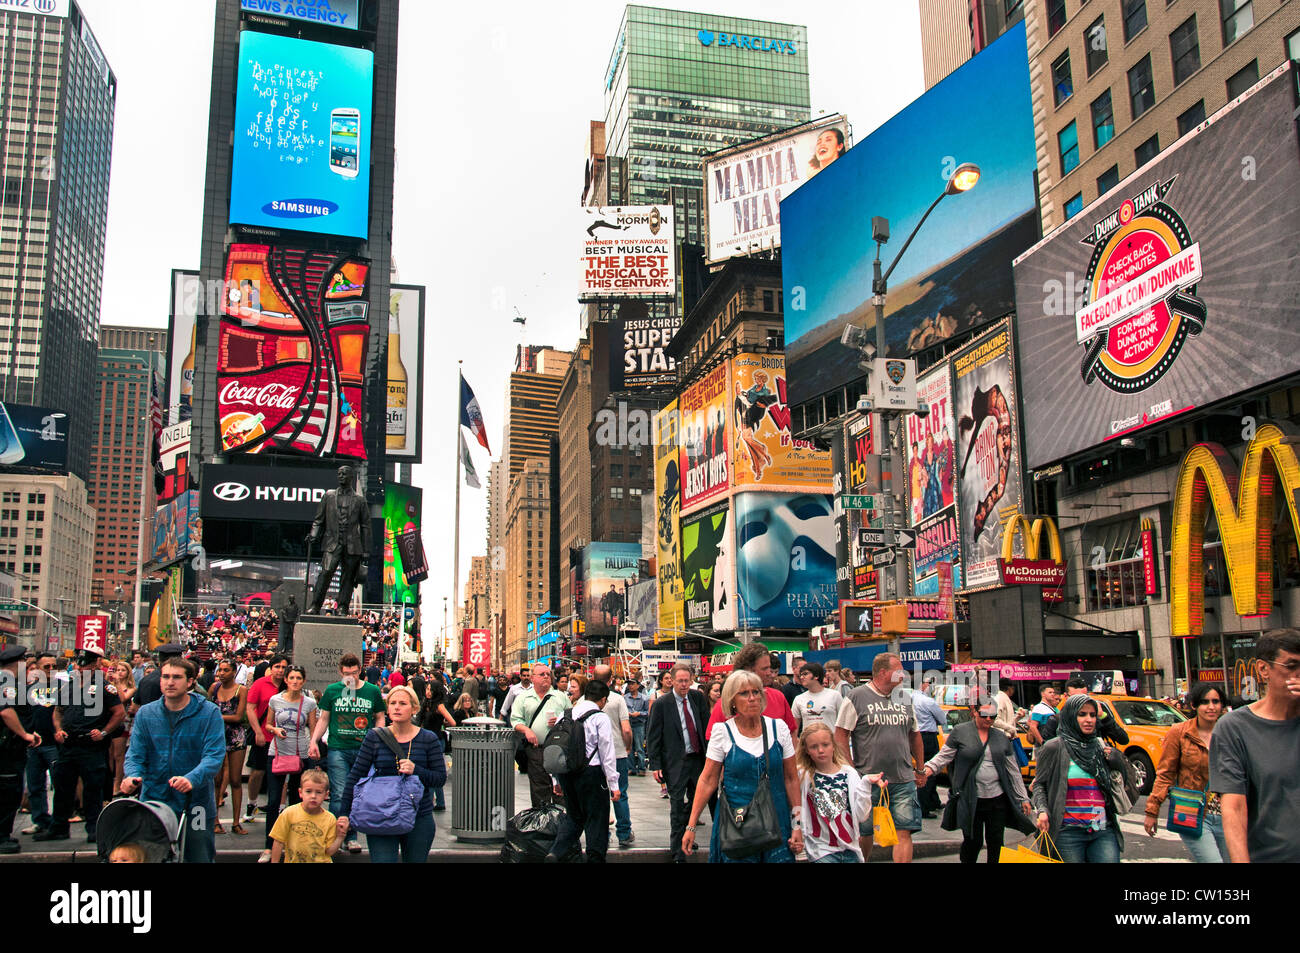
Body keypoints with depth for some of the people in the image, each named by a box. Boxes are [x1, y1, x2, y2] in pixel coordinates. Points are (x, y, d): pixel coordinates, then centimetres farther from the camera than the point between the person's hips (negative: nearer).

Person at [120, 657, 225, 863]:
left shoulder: (209, 713, -5)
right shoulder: (145, 713, 6)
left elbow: (214, 755, -14)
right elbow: (135, 754, 2)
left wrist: (192, 779, -32)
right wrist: (133, 776, -20)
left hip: (196, 805, -2)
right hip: (153, 802, 2)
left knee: (200, 859, 4)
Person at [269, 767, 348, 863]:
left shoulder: (330, 819, -2)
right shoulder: (289, 814, -5)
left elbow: (329, 852, 1)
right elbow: (278, 842, 3)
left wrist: (340, 836, -11)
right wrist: (274, 862, 1)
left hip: (321, 861, -1)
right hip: (293, 861, 1)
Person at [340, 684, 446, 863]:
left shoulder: (428, 739, 1)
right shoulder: (375, 737, 1)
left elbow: (441, 778, -1)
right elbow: (356, 775, 2)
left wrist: (416, 770, -18)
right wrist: (345, 813, -2)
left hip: (419, 818, 1)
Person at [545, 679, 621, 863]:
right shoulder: (600, 718, -7)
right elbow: (607, 753, -8)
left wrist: (557, 780, 20)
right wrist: (614, 785, -4)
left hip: (566, 773, 6)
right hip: (591, 772, -5)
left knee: (573, 817, 17)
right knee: (596, 820, 6)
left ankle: (555, 853, 1)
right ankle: (595, 858, 10)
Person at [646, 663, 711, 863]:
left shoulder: (697, 697, 5)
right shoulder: (661, 704, -7)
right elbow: (652, 737, -5)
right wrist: (655, 765, -10)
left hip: (697, 759, 4)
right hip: (675, 763, -4)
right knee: (677, 807, 0)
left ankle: (686, 836, 37)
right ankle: (678, 854, 9)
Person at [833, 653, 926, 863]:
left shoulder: (905, 698, 12)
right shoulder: (857, 697, -4)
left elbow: (915, 735, 22)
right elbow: (840, 735, -5)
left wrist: (920, 768, 21)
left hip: (903, 780, 4)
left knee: (904, 832, -3)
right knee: (865, 833, 7)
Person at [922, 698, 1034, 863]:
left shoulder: (1002, 738, 10)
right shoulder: (960, 732, -1)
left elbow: (1013, 770, 14)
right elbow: (943, 757, -1)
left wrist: (1023, 798, 13)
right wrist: (927, 770, -18)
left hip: (998, 798, 3)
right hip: (971, 800, -3)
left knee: (995, 841, 6)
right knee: (973, 841, 2)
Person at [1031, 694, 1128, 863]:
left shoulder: (1101, 747, 12)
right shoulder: (1055, 747, -1)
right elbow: (1039, 784, 3)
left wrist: (1116, 759, 5)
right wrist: (1042, 810, -13)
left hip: (1104, 831, 4)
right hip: (1069, 832, -4)